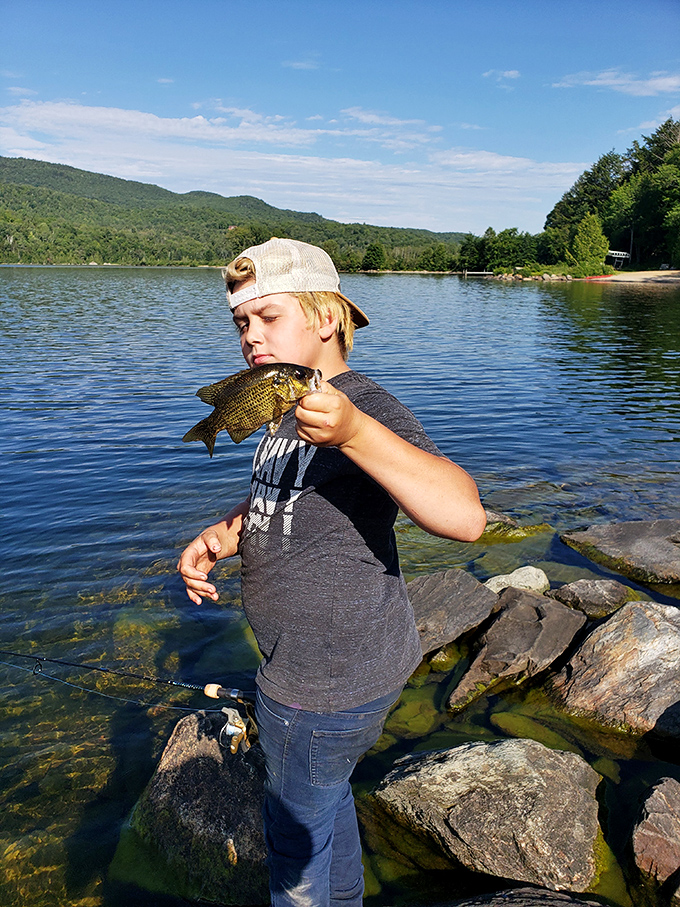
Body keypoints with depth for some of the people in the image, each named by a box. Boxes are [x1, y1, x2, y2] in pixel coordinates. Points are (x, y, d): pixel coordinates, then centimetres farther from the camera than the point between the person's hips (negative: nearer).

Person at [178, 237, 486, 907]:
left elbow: (465, 517, -40)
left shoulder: (366, 410, -25)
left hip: (328, 680, -10)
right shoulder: (289, 411, 6)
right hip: (313, 661, 10)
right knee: (326, 795, 31)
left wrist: (352, 432, -53)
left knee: (295, 835, 14)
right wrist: (220, 535, -4)